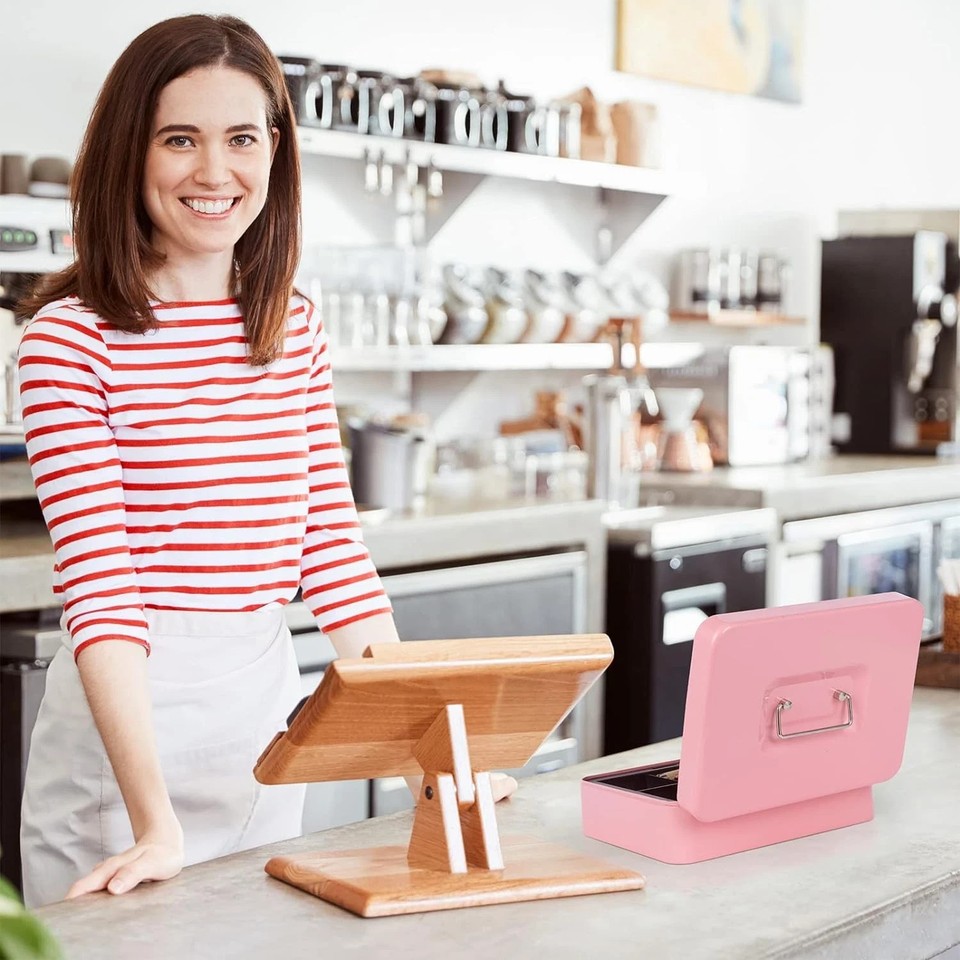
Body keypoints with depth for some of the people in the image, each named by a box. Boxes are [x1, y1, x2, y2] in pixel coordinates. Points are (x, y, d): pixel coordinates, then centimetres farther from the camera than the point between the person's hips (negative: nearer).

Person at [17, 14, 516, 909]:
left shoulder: (294, 328, 7)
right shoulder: (71, 337, -11)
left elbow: (331, 545, 9)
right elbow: (101, 586, -19)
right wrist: (155, 823, -27)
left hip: (270, 701, 6)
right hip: (127, 711, -5)